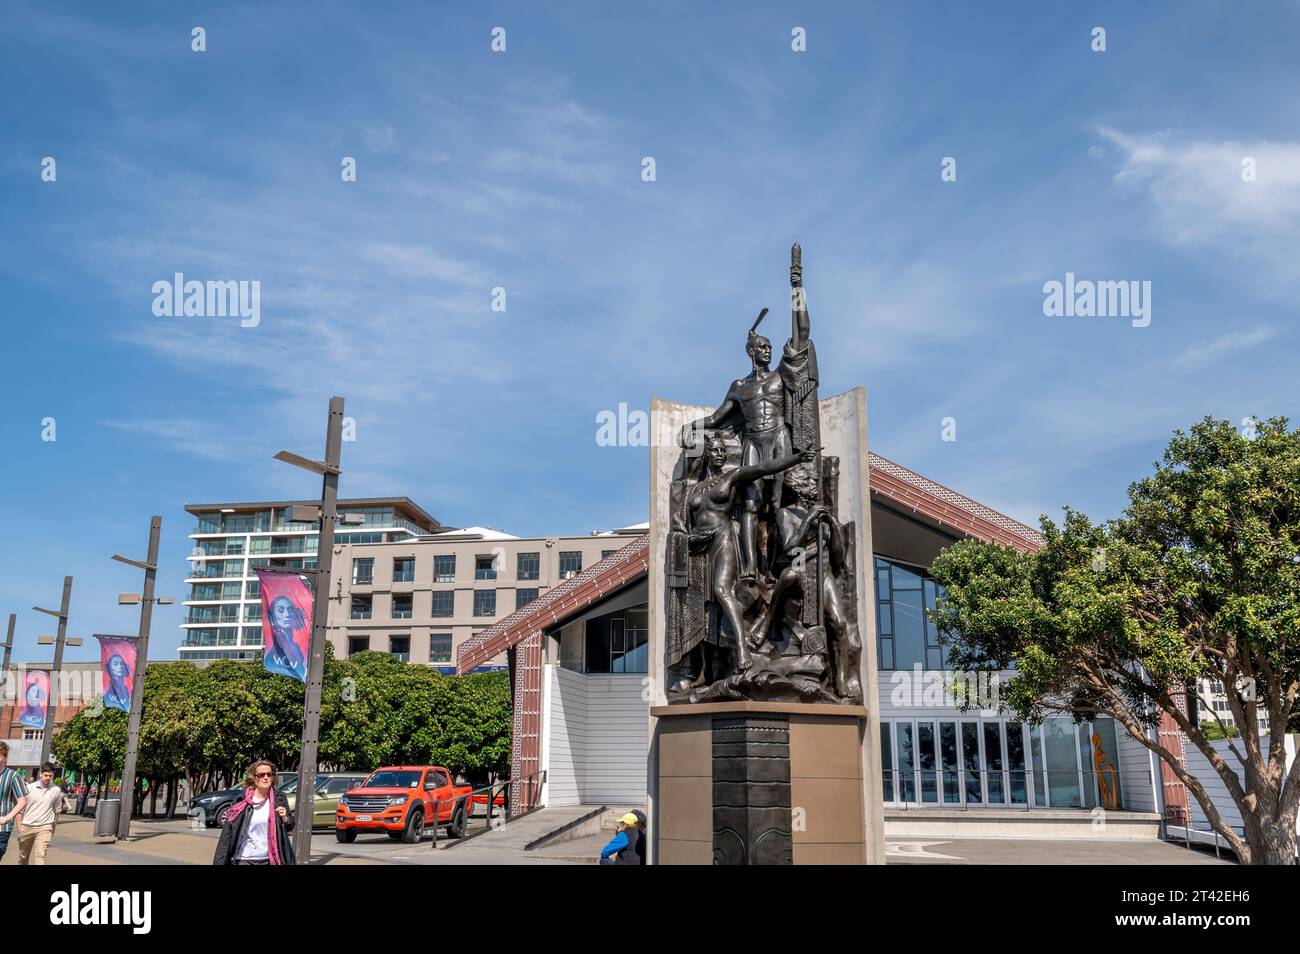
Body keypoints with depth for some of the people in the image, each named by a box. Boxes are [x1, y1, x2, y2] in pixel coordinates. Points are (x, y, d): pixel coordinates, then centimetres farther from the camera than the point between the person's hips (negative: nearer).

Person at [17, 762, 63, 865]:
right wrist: (19, 826, -1)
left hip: (44, 827, -2)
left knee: (40, 854, -17)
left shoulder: (56, 790, 1)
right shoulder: (29, 788, -1)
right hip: (26, 826, 2)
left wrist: (53, 829, 14)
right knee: (23, 856, 15)